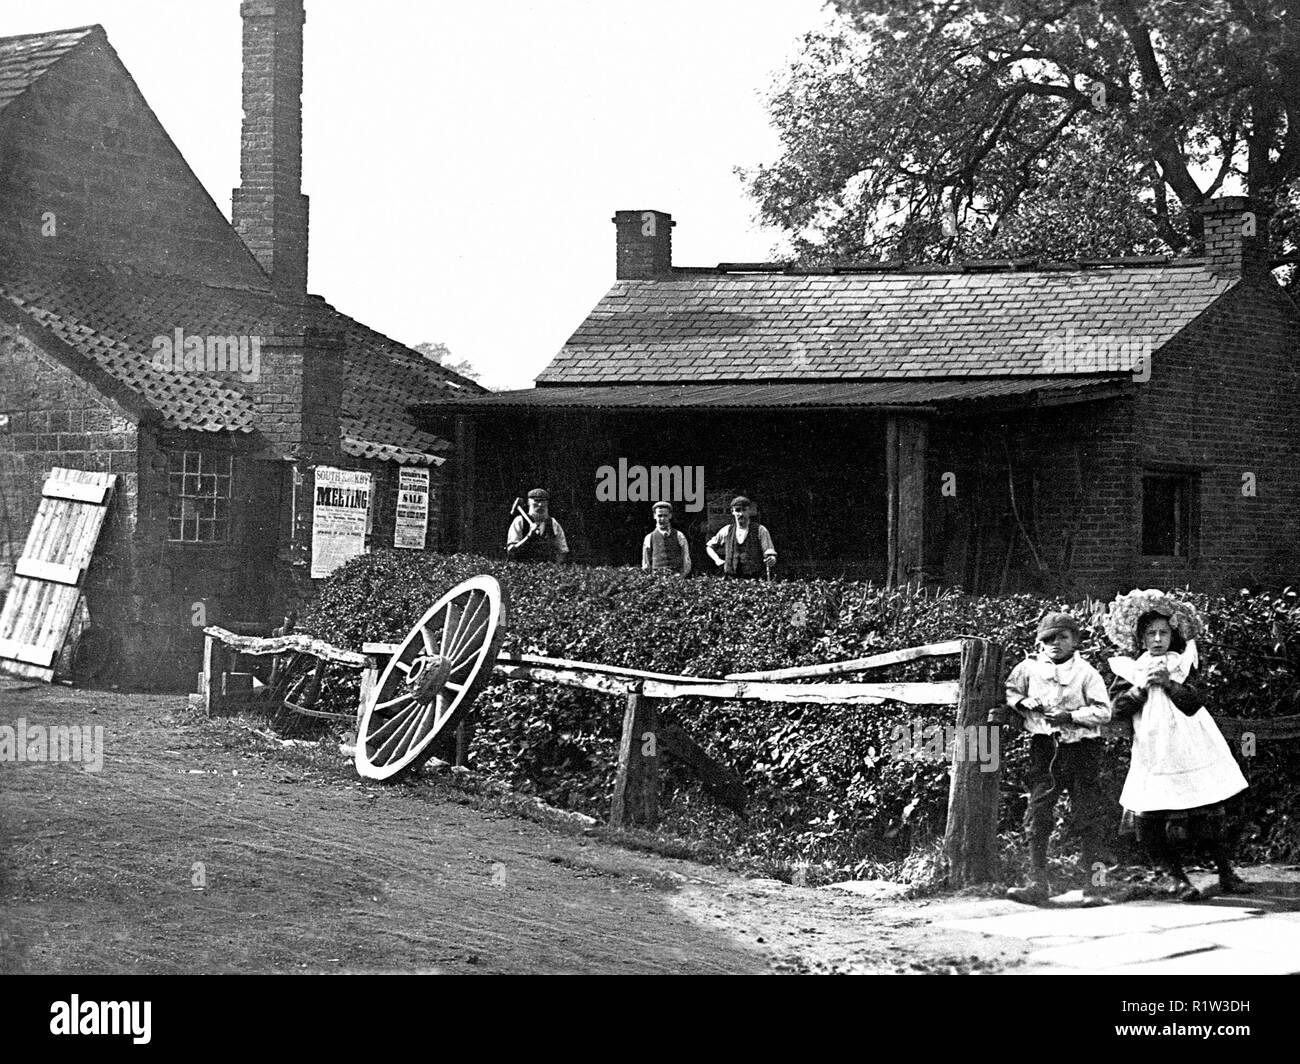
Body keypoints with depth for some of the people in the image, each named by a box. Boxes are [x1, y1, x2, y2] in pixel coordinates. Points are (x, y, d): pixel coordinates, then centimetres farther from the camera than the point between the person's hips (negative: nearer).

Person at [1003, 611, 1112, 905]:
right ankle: (1038, 883, 0)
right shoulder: (1030, 667, 7)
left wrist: (1071, 717, -17)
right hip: (1044, 748, 3)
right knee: (1037, 815, -3)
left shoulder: (1086, 673, -2)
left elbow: (1103, 712, -7)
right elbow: (1009, 690, 21)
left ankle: (1091, 882, 7)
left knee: (1086, 817, 0)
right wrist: (1022, 702, 0)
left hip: (1081, 747, -2)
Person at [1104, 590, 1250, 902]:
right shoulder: (1130, 670, 6)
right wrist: (1142, 687, -12)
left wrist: (1168, 683, -15)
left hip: (1191, 752, 1)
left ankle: (1226, 873, 11)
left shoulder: (1183, 665, 7)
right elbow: (1117, 707, -3)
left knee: (1212, 811, 1)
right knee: (1154, 816, -7)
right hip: (1154, 755, -1)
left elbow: (1194, 702, -6)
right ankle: (1174, 875, 5)